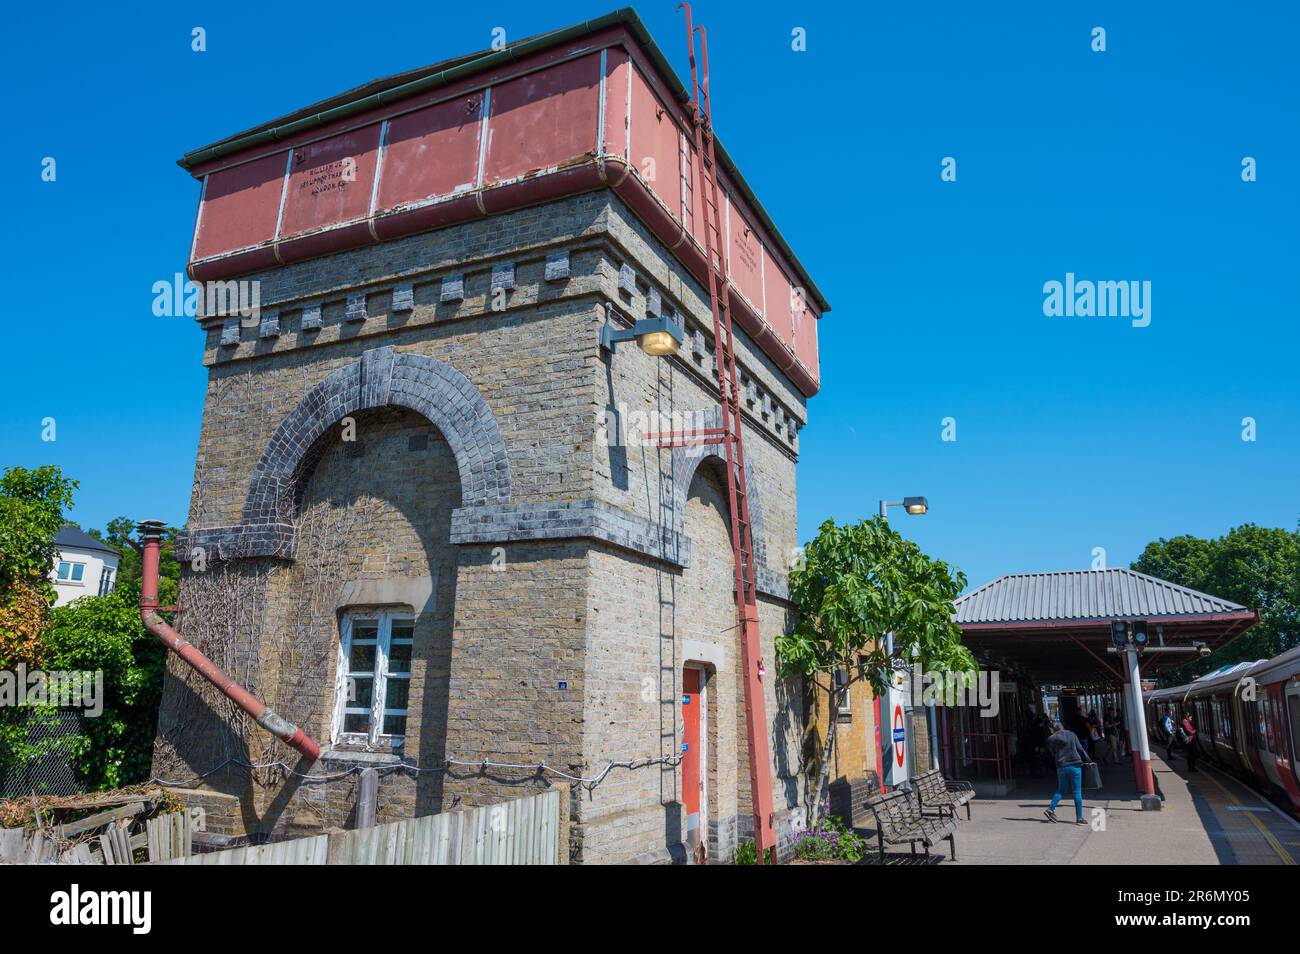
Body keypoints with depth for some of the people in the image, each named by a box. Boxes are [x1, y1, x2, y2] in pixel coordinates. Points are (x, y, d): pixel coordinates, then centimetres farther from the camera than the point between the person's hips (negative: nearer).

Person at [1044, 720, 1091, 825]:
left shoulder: (1052, 739, 3)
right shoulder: (1071, 734, 3)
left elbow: (1053, 754, 8)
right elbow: (1080, 749, 2)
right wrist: (1087, 760, 11)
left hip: (1061, 766, 1)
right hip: (1075, 765, -1)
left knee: (1061, 790, 16)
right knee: (1077, 792, 3)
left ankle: (1051, 809, 2)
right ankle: (1079, 818, 2)